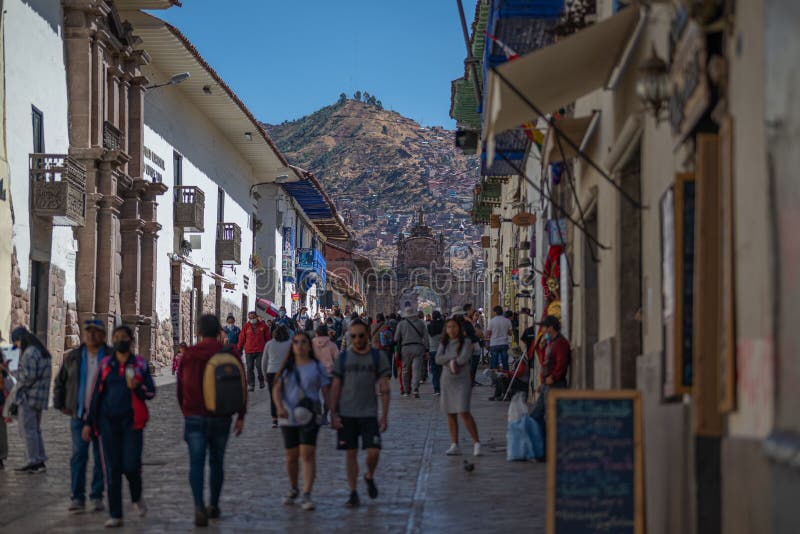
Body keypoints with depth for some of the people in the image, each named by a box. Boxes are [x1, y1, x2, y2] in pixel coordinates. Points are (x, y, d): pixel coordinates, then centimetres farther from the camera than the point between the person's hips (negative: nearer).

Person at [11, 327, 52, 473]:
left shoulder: (29, 353, -14)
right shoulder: (43, 352, 16)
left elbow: (29, 375, -21)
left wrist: (19, 388, -6)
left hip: (29, 396, -10)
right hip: (40, 397, 10)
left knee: (28, 429, -5)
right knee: (35, 430, 16)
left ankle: (34, 462, -6)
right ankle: (41, 461, 16)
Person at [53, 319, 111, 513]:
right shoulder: (73, 357, 7)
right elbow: (59, 382, 17)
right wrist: (60, 405, 11)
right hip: (79, 415, 1)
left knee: (101, 457, 3)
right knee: (78, 455, -3)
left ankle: (97, 497, 11)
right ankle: (77, 498, 0)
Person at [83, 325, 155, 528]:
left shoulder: (140, 364, 5)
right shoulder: (105, 364, 10)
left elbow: (151, 392, 2)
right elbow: (96, 395, 11)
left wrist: (137, 387, -19)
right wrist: (89, 422, 8)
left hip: (131, 422, -2)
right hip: (109, 422, 2)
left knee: (130, 465, -11)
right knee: (112, 468, -1)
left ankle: (137, 497, 22)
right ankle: (115, 515, 5)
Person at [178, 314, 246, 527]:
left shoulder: (189, 355, 0)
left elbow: (181, 387, 8)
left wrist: (185, 412, 22)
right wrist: (241, 416, 3)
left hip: (195, 416, -1)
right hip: (221, 417, 1)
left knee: (196, 463, -3)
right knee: (216, 462, 15)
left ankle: (199, 507, -20)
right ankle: (214, 506, 24)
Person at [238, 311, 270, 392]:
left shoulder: (263, 325, 4)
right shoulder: (246, 326, 4)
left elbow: (268, 338, 10)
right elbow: (242, 338, 7)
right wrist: (239, 350, 6)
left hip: (260, 351, -1)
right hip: (249, 351, 1)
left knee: (259, 366, -5)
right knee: (250, 368, 1)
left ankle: (261, 381, 18)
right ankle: (251, 384, 7)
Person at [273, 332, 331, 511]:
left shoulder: (317, 367, 4)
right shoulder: (287, 368, 8)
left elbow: (326, 392, 3)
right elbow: (276, 390, 1)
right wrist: (280, 407, -17)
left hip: (310, 417, -2)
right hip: (289, 417, 2)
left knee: (307, 454, -14)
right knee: (291, 457, 9)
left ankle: (306, 496, -16)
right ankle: (293, 489, 31)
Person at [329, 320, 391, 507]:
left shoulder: (378, 357, 2)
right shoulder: (343, 358, 4)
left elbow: (384, 388, 2)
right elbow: (335, 387, 6)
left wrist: (384, 415, -4)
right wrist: (333, 414, -1)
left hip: (369, 413, -1)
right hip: (346, 414, 1)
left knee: (373, 451, -9)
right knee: (351, 453, 3)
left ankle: (370, 477, 22)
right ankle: (353, 493, 11)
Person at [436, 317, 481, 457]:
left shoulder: (465, 343, -2)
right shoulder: (443, 344, 12)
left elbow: (463, 359, -16)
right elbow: (438, 359, -3)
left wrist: (450, 361, -5)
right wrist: (453, 357, -12)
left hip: (462, 381, -5)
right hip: (447, 381, 5)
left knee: (463, 412, -14)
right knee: (450, 414, 5)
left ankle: (476, 442, -7)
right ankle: (454, 445, 10)